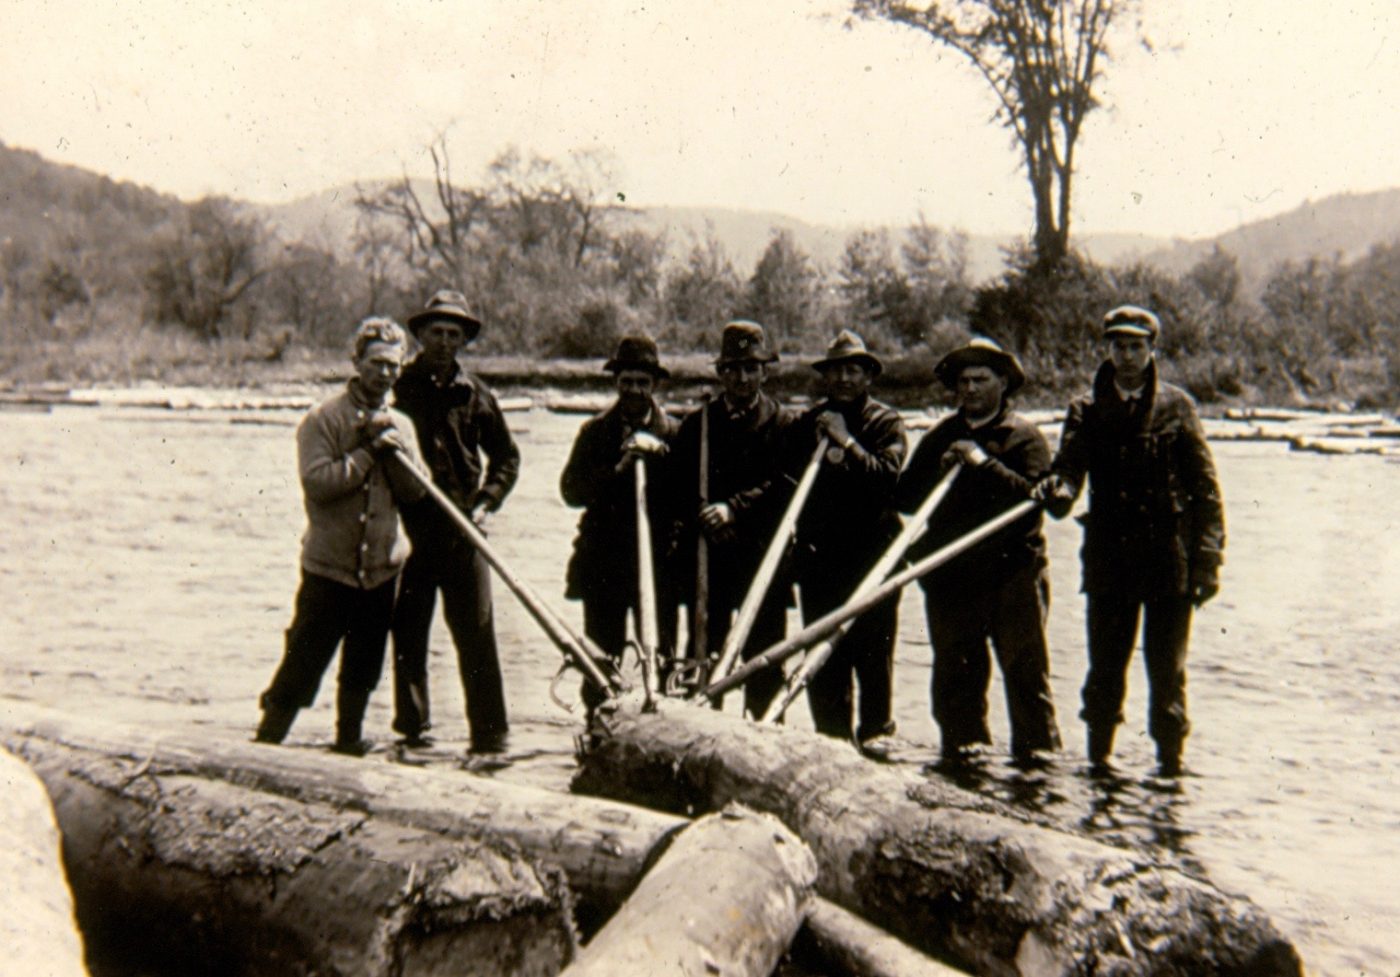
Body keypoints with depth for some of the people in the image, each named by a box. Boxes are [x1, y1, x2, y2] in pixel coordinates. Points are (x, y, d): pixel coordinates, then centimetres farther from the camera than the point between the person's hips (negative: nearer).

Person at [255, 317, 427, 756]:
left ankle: (349, 744, 28)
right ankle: (265, 743, 6)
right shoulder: (323, 420, -6)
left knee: (363, 670, 14)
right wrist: (370, 450, -13)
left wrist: (393, 447, -11)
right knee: (302, 664, -4)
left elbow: (415, 492, 3)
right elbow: (317, 481, -19)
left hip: (381, 567, 5)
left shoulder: (401, 425, 11)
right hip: (329, 566, -5)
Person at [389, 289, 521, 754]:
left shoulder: (475, 394, 8)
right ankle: (413, 726, 17)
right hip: (408, 526, 0)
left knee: (476, 630, -2)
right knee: (407, 631, 5)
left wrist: (485, 503, 4)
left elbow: (506, 456, 17)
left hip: (461, 528, 0)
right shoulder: (399, 388, 4)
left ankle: (490, 731, 2)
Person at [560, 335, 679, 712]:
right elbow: (572, 490, -4)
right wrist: (617, 471, -15)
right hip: (605, 562, 0)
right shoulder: (594, 432, 9)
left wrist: (659, 453, -13)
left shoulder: (673, 433, 8)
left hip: (658, 560, 0)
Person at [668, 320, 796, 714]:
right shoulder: (697, 424, 12)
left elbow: (784, 485, -8)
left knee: (763, 659, 1)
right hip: (706, 556, 2)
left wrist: (733, 508, -20)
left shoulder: (784, 424, 5)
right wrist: (702, 519, -12)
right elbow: (677, 486, 6)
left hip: (762, 557, -2)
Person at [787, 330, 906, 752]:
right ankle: (831, 735, 15)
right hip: (819, 555, 3)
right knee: (822, 653, 6)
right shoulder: (807, 423, 14)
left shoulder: (885, 422, 3)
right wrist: (823, 458, -7)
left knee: (873, 648, 1)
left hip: (873, 551, -3)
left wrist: (847, 442, -18)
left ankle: (876, 730, 14)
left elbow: (888, 476, -13)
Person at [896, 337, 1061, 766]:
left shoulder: (1025, 437, 4)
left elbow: (1033, 494, -13)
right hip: (950, 574, 4)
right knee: (955, 669, 8)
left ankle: (1037, 750, 4)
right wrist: (939, 470, -6)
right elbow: (905, 498, 11)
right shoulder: (940, 437, 17)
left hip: (1012, 573, -4)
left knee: (1025, 666, -3)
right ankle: (962, 749, 16)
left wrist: (984, 463, -18)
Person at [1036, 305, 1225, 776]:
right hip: (1109, 557, 1)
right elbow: (1069, 466, -4)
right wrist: (1058, 491, -29)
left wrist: (1208, 559, -4)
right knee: (1105, 667, 7)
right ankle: (1098, 759, 19)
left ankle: (1170, 763, 15)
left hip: (1169, 559, -1)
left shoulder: (1176, 406, 4)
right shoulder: (1087, 410, 8)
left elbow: (1205, 487, 3)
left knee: (1167, 669, 4)